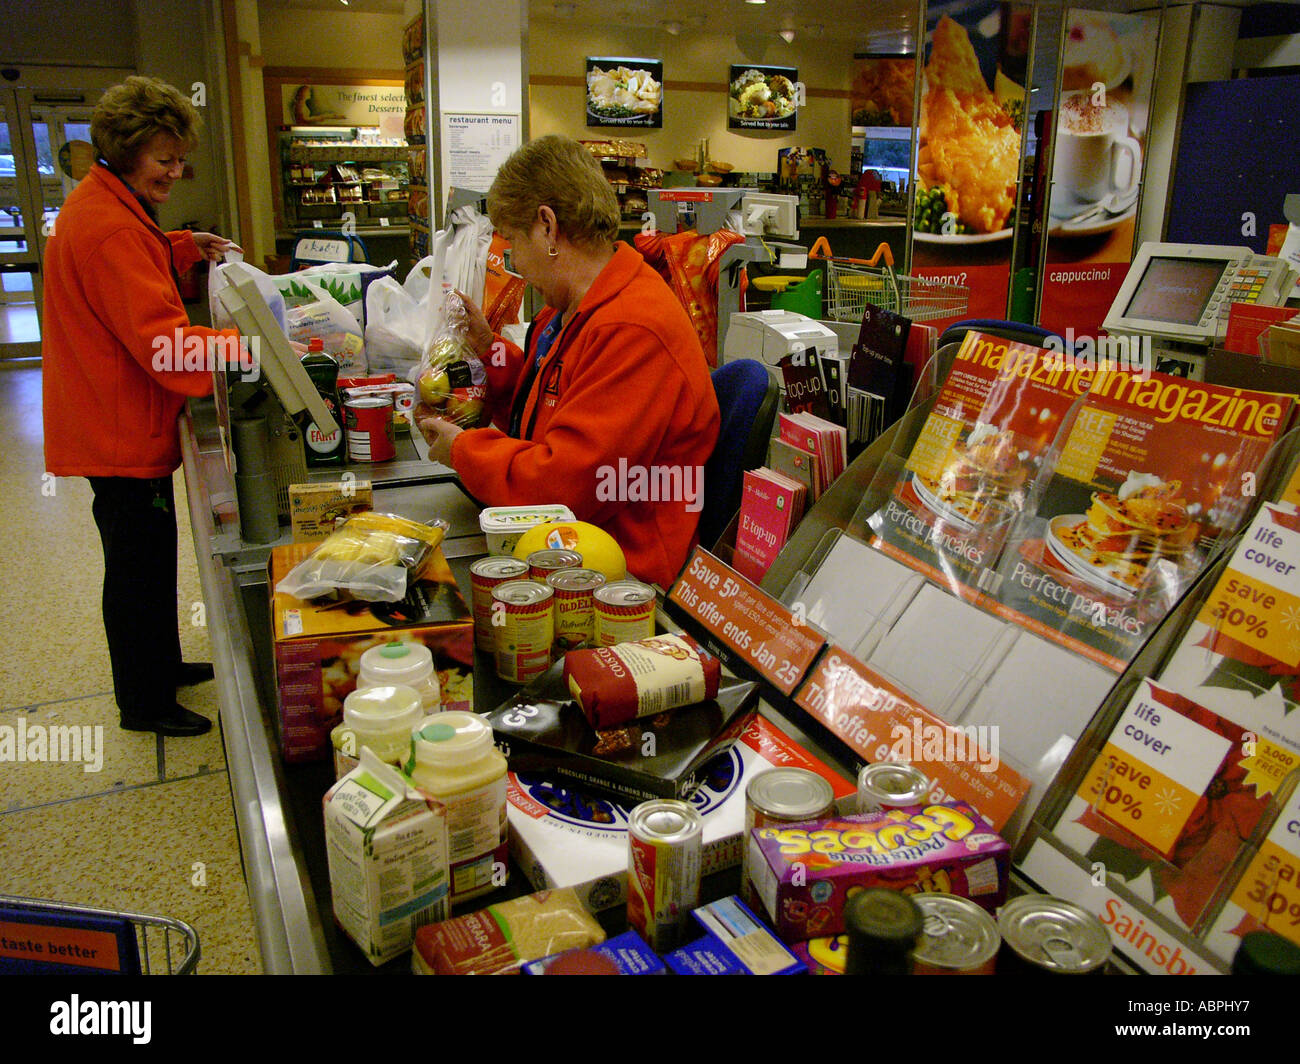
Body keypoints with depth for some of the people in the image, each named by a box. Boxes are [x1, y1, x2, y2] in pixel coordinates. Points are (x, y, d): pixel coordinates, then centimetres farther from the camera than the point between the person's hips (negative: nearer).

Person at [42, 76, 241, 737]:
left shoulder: (99, 208, 12)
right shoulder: (110, 228, -23)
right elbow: (163, 341, -29)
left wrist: (182, 249, 17)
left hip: (121, 428, 11)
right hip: (123, 435, -11)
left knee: (150, 559, 22)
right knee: (139, 568, 2)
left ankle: (162, 665, 38)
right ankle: (144, 704, 18)